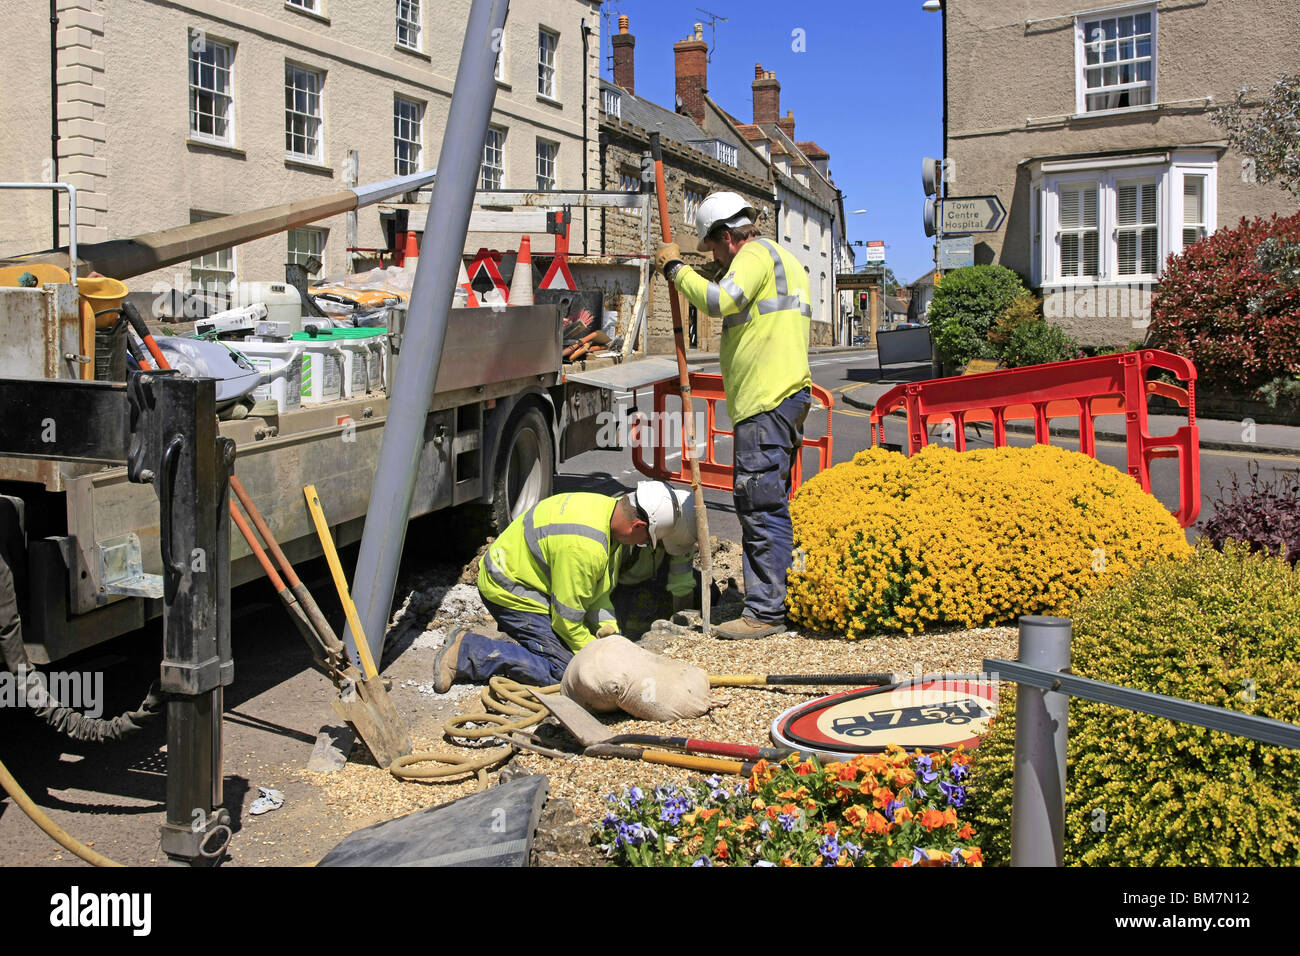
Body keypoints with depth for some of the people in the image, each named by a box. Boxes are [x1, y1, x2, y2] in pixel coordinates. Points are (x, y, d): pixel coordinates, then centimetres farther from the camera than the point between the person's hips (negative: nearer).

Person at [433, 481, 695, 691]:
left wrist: (608, 625, -3)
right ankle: (466, 651, -12)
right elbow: (567, 614, -22)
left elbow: (598, 587, 9)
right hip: (508, 590, -10)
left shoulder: (608, 507, -3)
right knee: (559, 669, -16)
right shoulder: (584, 547, -33)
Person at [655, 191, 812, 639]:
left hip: (766, 402, -11)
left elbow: (719, 301, -22)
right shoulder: (786, 262, 26)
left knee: (761, 506, -10)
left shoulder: (757, 254, -7)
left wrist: (676, 268, -11)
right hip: (784, 396, 11)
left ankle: (765, 611, -8)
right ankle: (776, 599, 21)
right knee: (769, 506, 15)